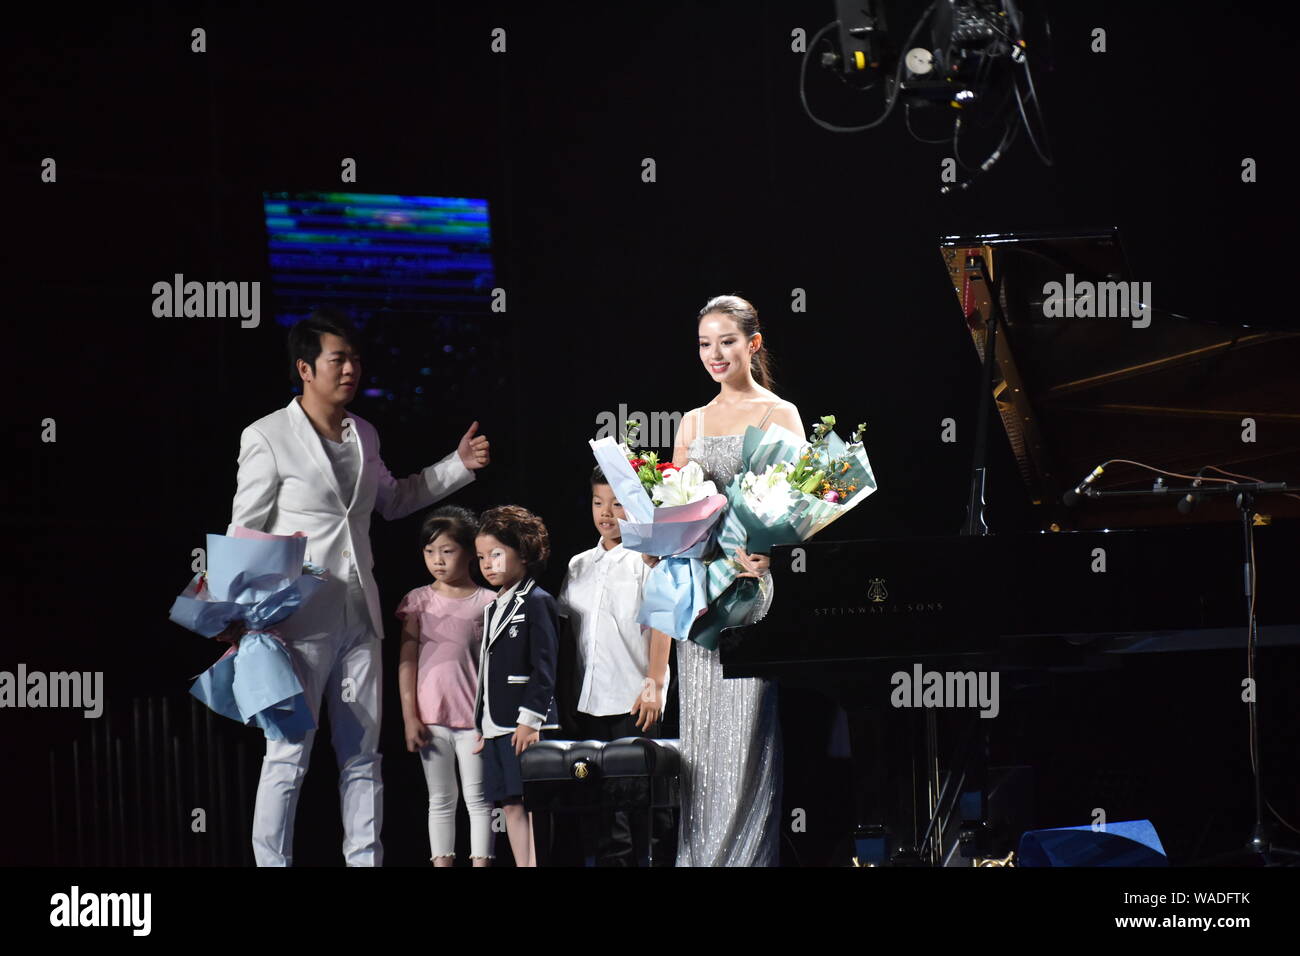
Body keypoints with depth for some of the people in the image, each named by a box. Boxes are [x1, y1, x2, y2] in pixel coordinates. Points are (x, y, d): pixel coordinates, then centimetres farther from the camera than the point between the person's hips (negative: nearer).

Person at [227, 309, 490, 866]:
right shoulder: (267, 437, -6)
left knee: (362, 757, 9)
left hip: (360, 619, 6)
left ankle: (366, 861, 15)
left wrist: (458, 466, 23)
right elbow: (244, 532, -4)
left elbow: (391, 500, 30)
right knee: (288, 758, -6)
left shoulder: (364, 435, 12)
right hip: (299, 620, -6)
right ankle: (271, 863, 1)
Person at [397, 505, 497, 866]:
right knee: (440, 800, 9)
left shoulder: (486, 603, 1)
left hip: (473, 718, -2)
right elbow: (407, 661, 5)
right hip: (431, 718, 2)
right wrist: (409, 717, -1)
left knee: (477, 799, 1)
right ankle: (442, 863, 11)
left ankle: (480, 862, 4)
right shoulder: (417, 601, 6)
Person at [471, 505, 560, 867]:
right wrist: (483, 726, 19)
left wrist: (530, 720, -18)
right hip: (497, 727, 8)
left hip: (527, 727, -8)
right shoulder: (493, 609, 19)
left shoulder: (537, 603, -6)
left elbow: (544, 668, -13)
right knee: (511, 806, 7)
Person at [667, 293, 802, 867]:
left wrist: (759, 550, -26)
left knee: (745, 725, -8)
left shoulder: (779, 415, 1)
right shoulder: (693, 422, 16)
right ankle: (698, 855, 8)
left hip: (753, 582, -5)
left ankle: (748, 855, -4)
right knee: (699, 728, 4)